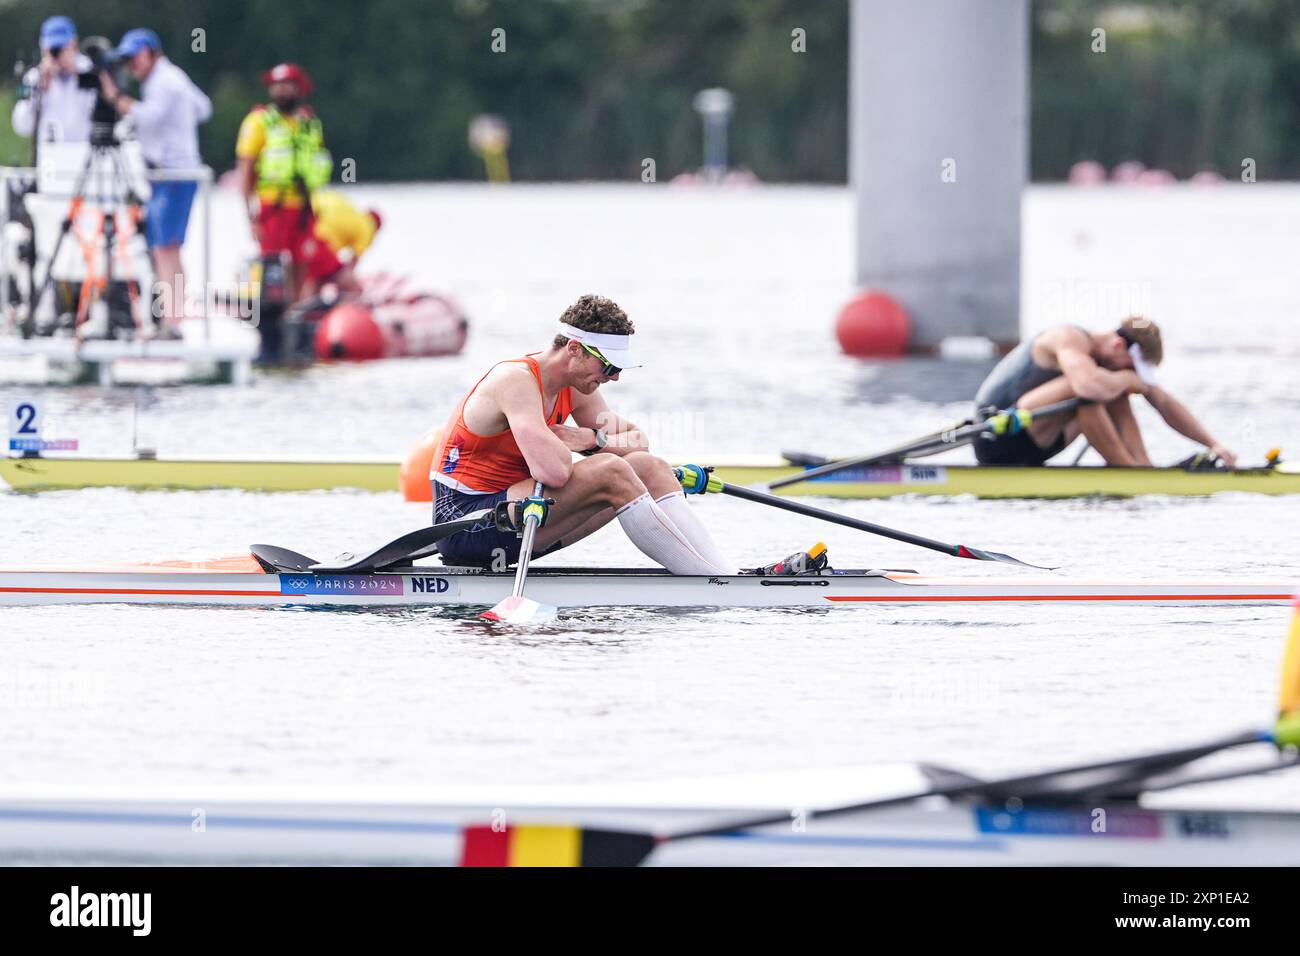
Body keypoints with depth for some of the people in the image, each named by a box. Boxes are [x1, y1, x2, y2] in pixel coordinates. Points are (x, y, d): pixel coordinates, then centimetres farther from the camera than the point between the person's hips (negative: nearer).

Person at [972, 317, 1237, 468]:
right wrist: (1128, 379, -21)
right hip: (995, 438, -9)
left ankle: (1145, 468, -10)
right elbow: (1090, 385, -41)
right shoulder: (1071, 339, -19)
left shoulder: (1109, 355, 7)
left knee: (1117, 395, 6)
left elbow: (1164, 402, 13)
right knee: (1082, 387, -29)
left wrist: (1213, 444, 7)